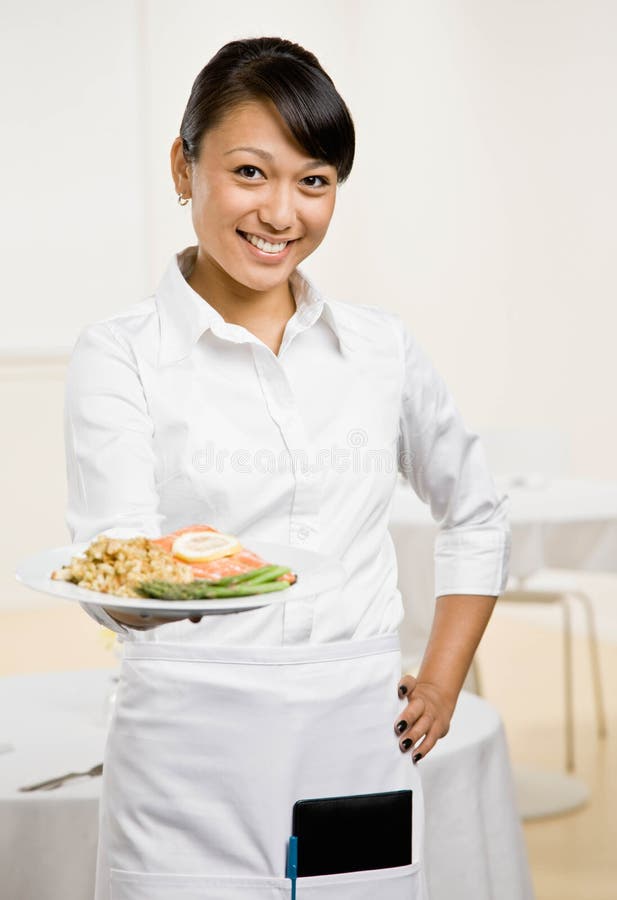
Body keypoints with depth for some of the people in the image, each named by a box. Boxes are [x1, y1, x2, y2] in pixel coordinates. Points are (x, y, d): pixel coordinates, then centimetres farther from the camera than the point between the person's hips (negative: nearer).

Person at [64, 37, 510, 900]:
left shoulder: (381, 346, 8)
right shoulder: (120, 355, -3)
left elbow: (477, 513, 21)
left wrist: (442, 682, 12)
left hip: (363, 762, 3)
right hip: (195, 777, -3)